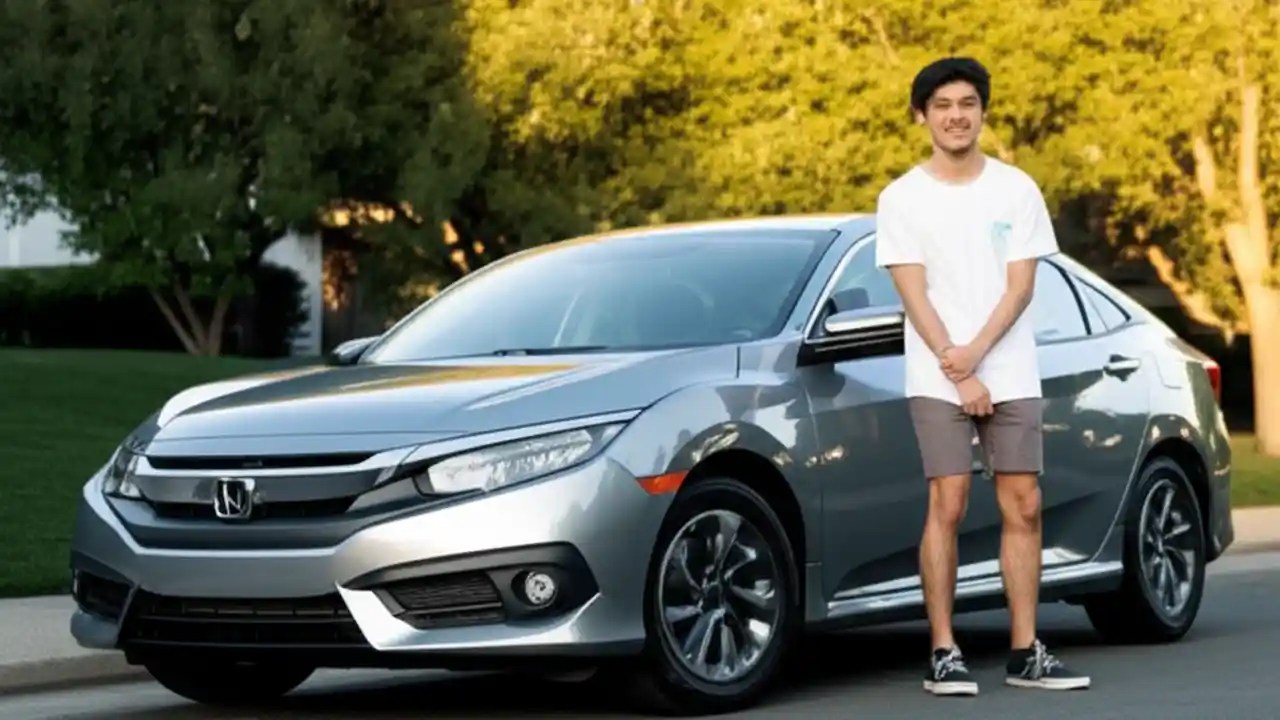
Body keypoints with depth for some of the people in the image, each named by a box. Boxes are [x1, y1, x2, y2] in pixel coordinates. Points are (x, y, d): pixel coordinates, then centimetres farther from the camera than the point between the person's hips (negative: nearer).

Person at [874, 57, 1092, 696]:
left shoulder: (1017, 188, 5)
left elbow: (1020, 284, -1)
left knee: (1023, 507, 2)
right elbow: (914, 294, -5)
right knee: (947, 506, -7)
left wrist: (975, 352, -14)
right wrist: (958, 373, -12)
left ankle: (1025, 653, 8)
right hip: (936, 379, -2)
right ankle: (944, 654, -2)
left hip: (1012, 374, 3)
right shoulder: (902, 197, 0)